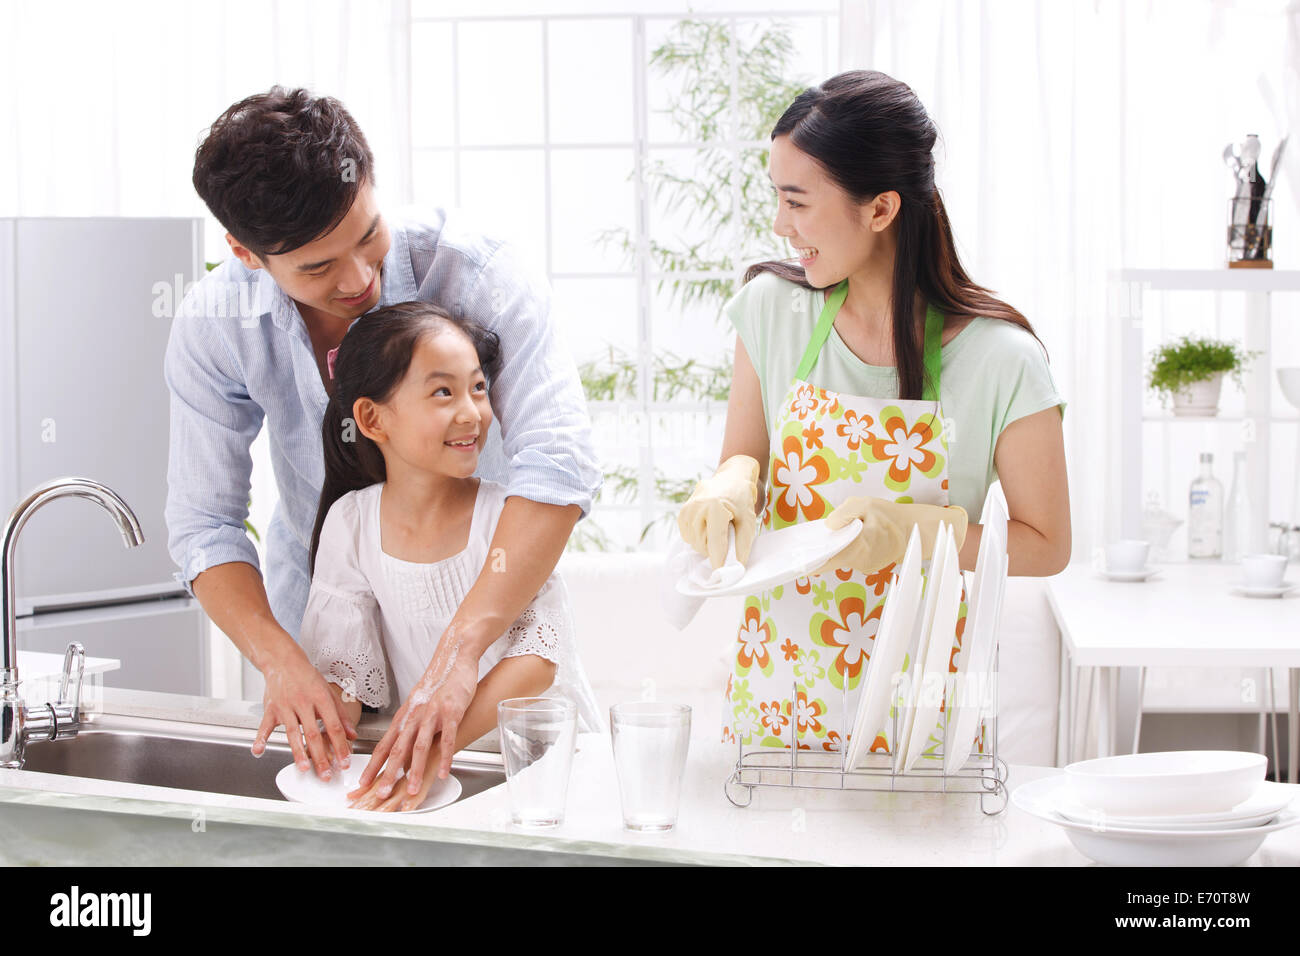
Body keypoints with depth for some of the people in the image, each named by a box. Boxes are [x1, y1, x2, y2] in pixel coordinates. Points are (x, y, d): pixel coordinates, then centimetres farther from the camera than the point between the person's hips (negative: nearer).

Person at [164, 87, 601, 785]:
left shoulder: (476, 275, -29)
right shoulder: (211, 328, -18)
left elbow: (558, 464, -39)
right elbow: (202, 523, -15)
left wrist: (458, 653, -49)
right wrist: (280, 662, -34)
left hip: (480, 601, -2)